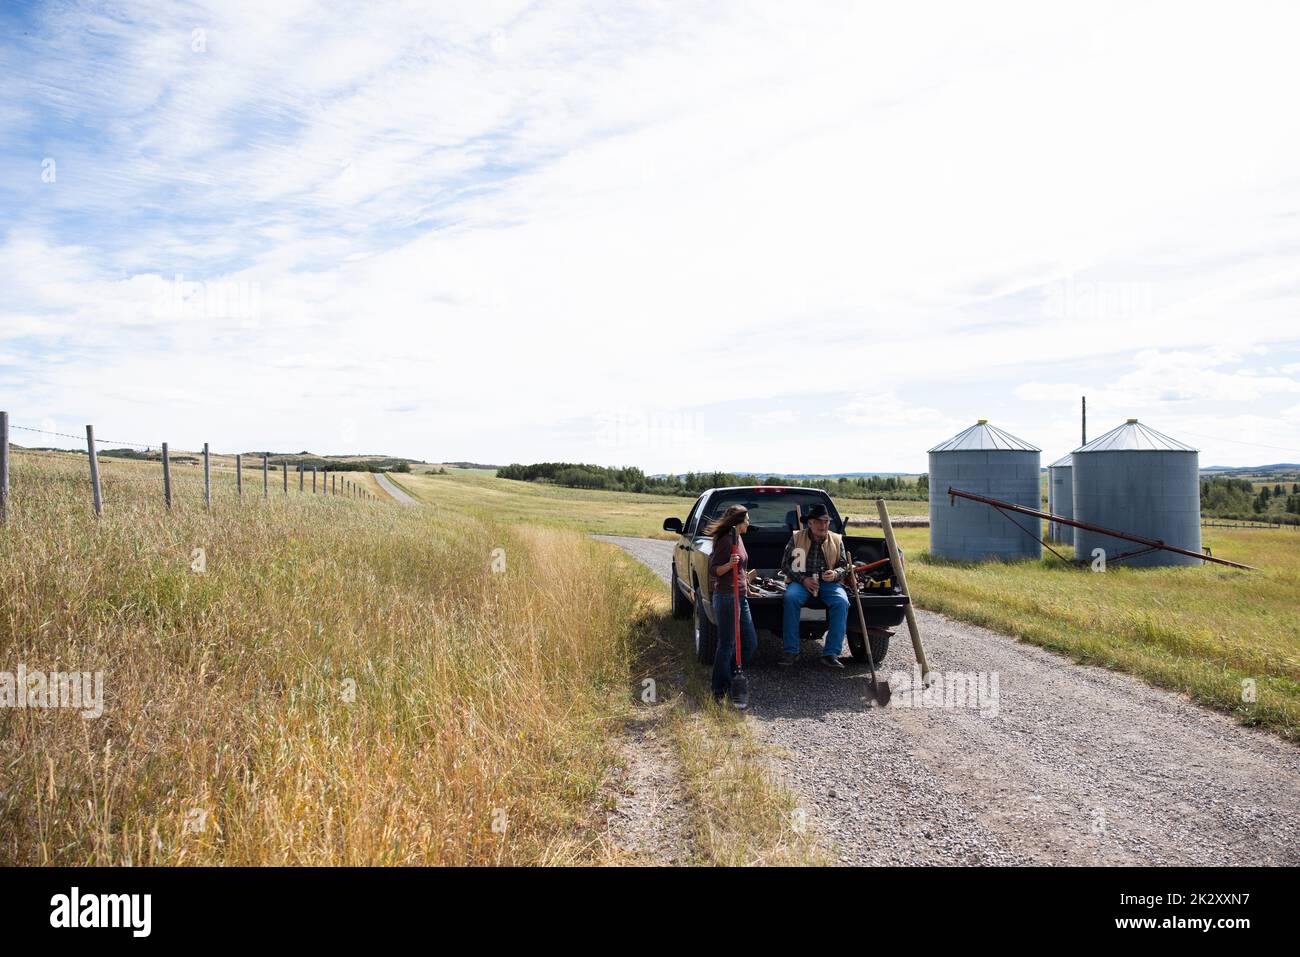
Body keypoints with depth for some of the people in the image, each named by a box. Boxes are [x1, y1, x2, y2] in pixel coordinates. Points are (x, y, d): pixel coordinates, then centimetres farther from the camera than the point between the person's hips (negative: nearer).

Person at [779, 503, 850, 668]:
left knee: (842, 602, -30)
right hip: (801, 581, -1)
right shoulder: (796, 538, 5)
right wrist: (803, 579, -12)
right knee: (790, 598, -34)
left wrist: (835, 574, -13)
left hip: (828, 582, 1)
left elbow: (844, 566, 11)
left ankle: (831, 654, -23)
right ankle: (790, 651, -24)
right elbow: (785, 564, 3)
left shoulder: (837, 540, 10)